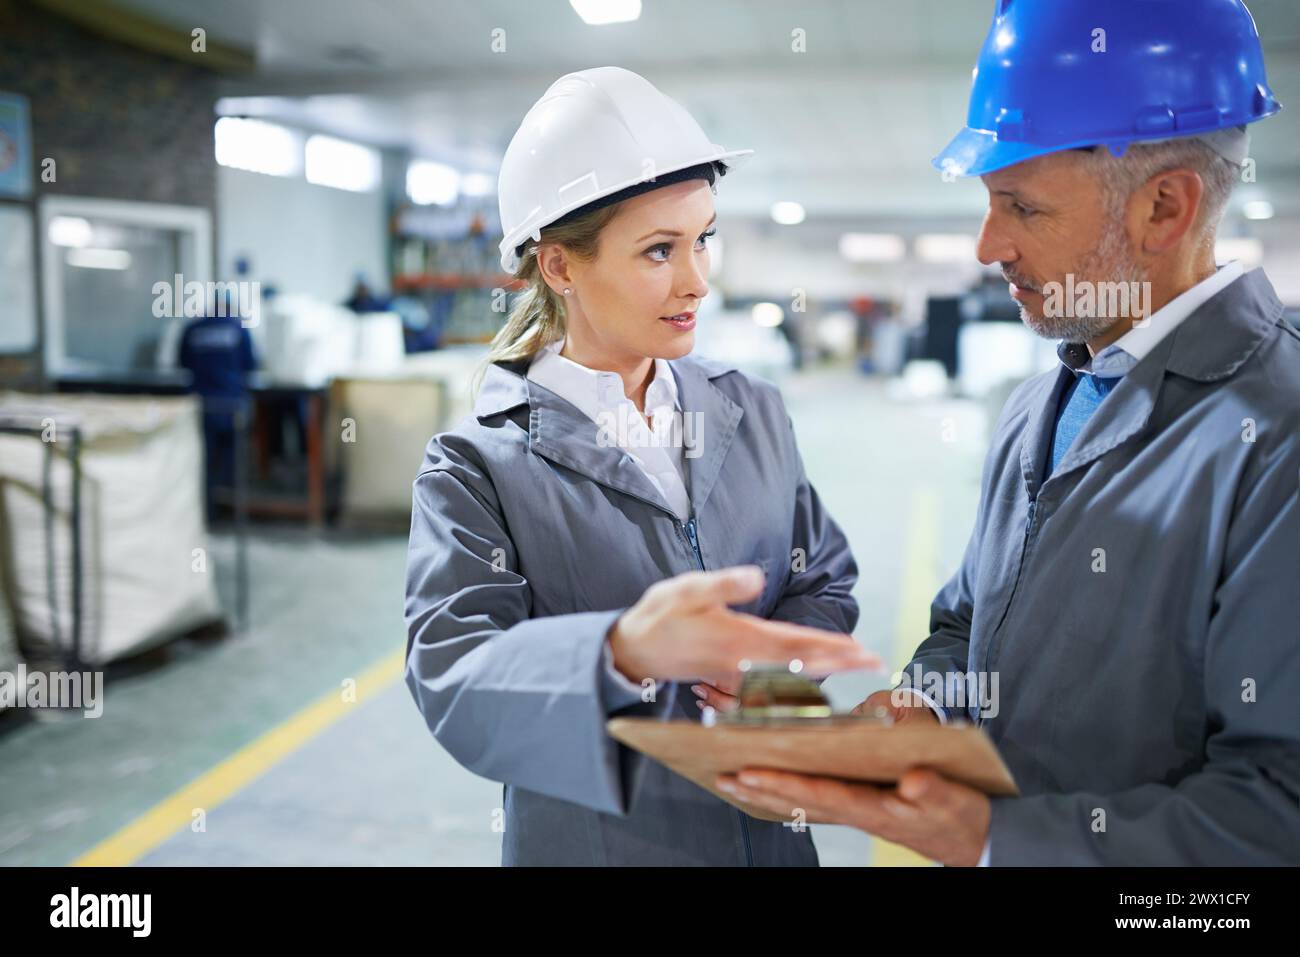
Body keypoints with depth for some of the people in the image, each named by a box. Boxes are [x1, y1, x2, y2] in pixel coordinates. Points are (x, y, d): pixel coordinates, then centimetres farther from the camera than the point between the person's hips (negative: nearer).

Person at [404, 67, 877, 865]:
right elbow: (455, 685, -24)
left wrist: (774, 654, -17)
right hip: (593, 838, -4)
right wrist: (623, 653, -43)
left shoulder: (755, 414, 1)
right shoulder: (476, 467, -13)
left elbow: (826, 579, 5)